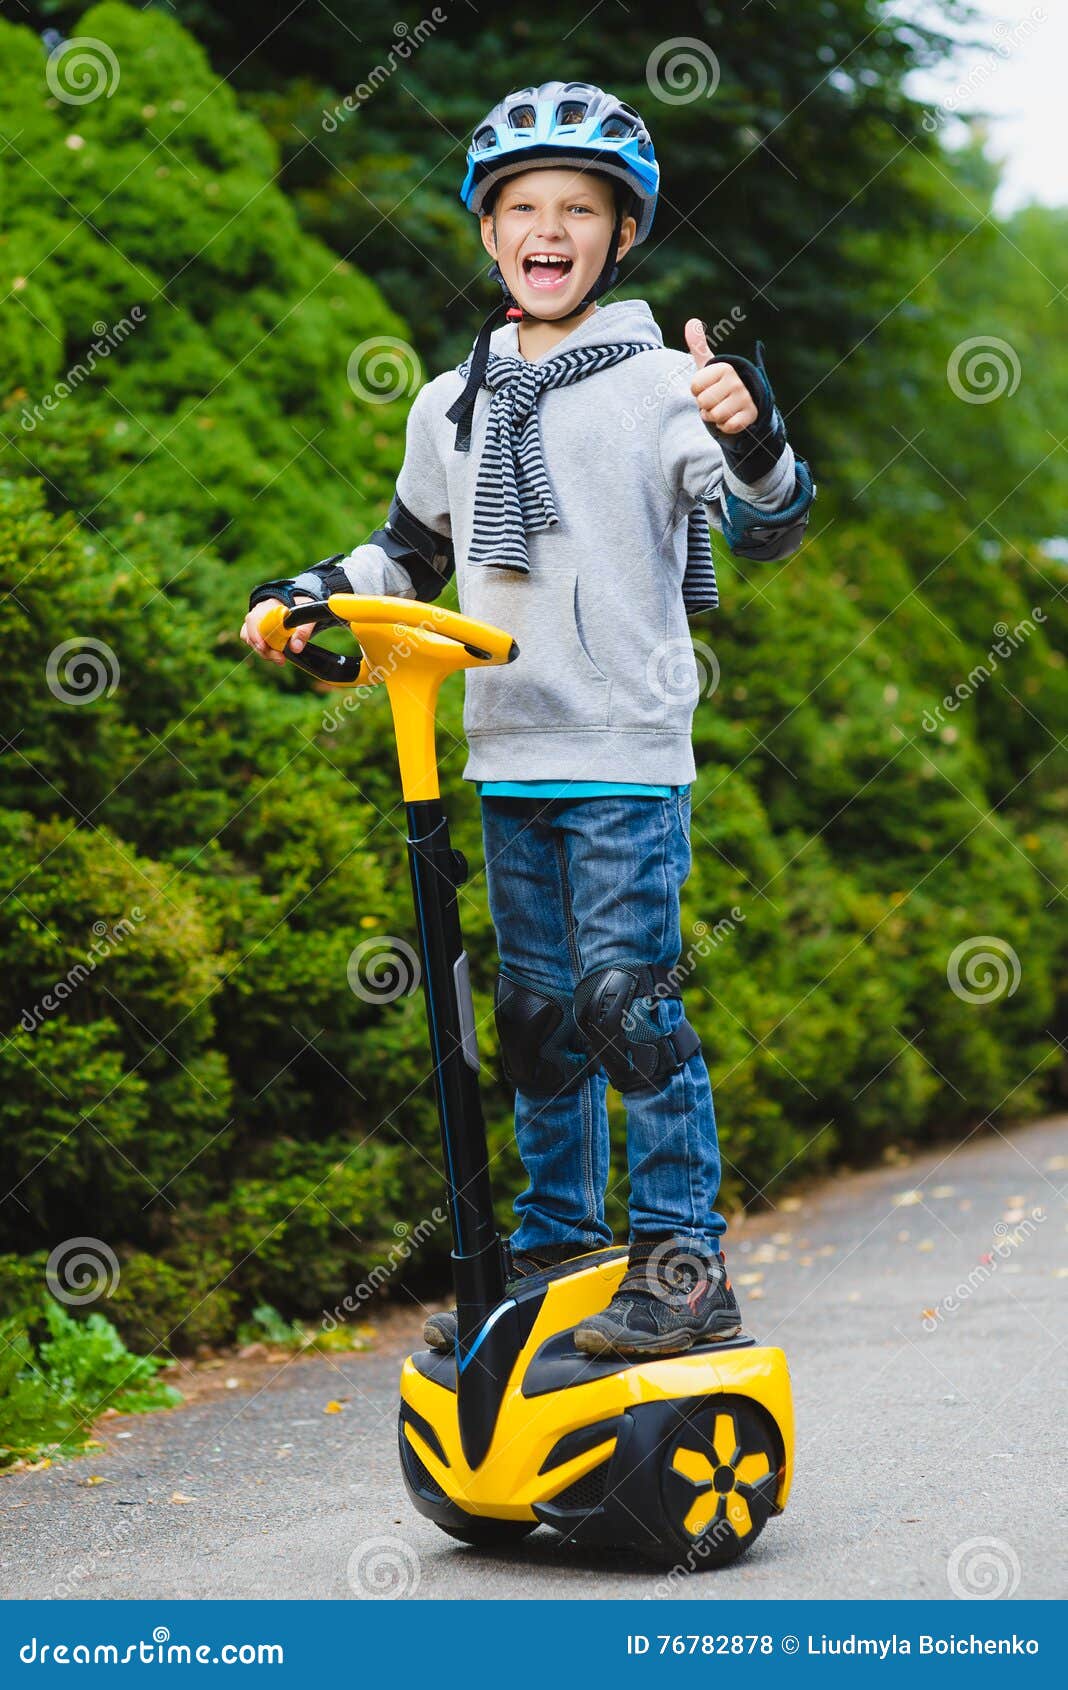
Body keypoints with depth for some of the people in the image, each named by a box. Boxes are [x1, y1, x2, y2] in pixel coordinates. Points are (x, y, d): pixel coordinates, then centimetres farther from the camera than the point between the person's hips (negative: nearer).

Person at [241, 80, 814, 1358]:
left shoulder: (663, 384, -3)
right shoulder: (450, 407, 13)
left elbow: (764, 531, -13)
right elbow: (411, 556, 26)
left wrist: (753, 442, -33)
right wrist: (317, 592, 9)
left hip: (627, 755, -5)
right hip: (508, 761, 5)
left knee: (626, 996, -11)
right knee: (534, 1011, 11)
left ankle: (685, 1260, -2)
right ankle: (557, 1244, 23)